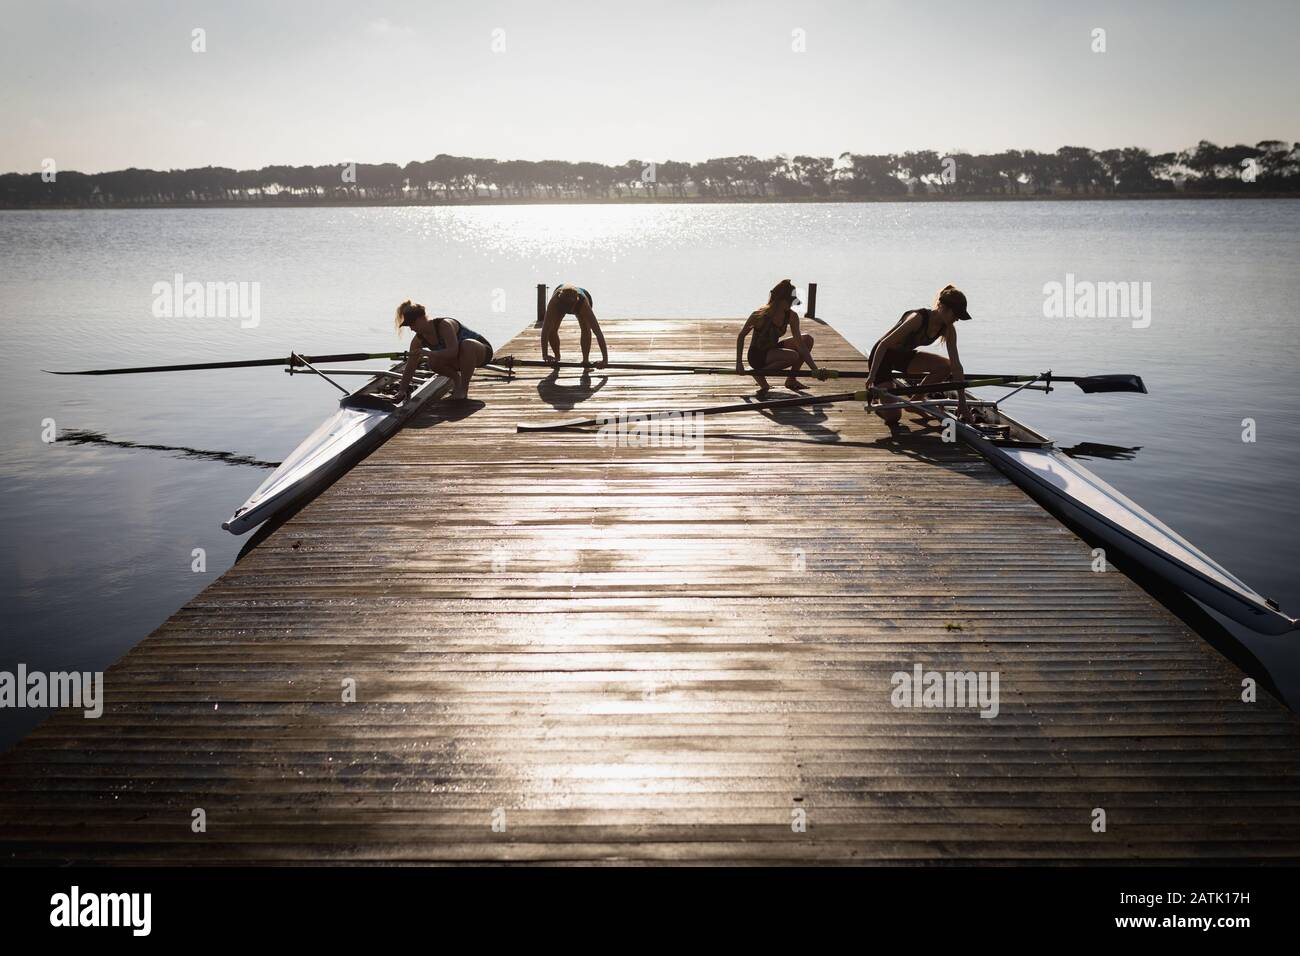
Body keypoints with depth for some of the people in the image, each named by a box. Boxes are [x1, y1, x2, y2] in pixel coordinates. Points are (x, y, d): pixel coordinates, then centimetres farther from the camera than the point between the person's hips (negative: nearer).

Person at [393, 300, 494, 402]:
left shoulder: (444, 325, -29)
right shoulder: (419, 340, -9)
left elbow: (453, 351, -41)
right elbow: (409, 369, -6)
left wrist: (429, 353, -48)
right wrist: (402, 391, -13)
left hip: (482, 352, -6)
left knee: (467, 344, -41)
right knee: (432, 362, -19)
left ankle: (464, 388, -24)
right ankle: (457, 378, 8)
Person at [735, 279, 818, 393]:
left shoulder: (792, 316, -8)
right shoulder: (760, 315, -23)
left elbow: (799, 344, -11)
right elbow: (741, 336, -12)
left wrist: (814, 369, -20)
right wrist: (739, 363, -17)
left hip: (773, 350, 7)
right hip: (757, 356, -7)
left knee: (808, 339, -4)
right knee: (793, 356, -29)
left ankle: (791, 380, 4)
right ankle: (759, 374, -11)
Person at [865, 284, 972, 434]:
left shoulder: (948, 329, -10)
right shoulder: (918, 318, -31)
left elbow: (956, 365, -9)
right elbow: (883, 344, -29)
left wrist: (962, 401, -12)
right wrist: (872, 376, -33)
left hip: (903, 355, 7)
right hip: (882, 356, -7)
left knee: (945, 366, -16)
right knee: (893, 415, -17)